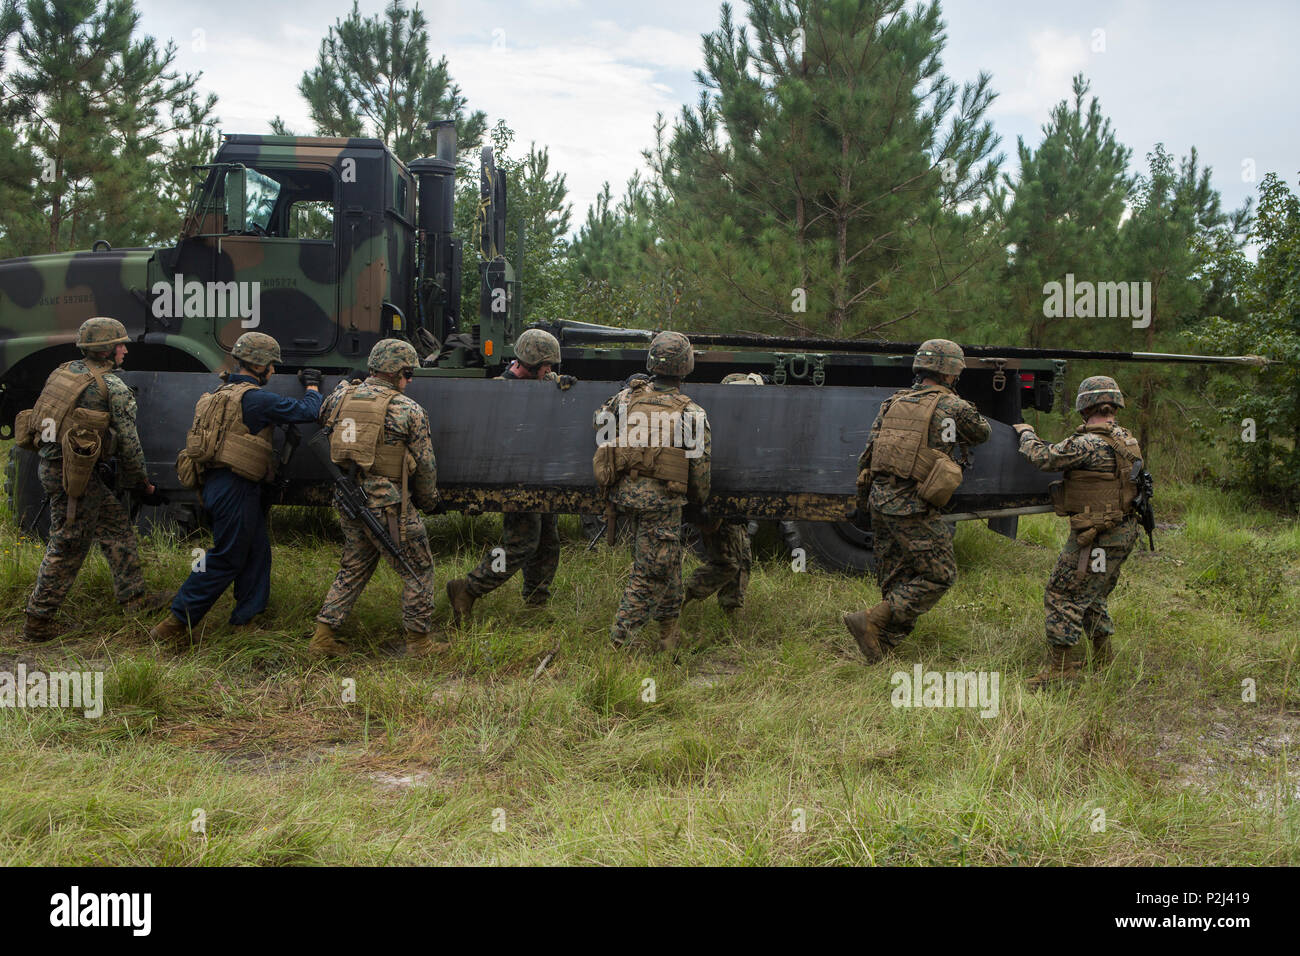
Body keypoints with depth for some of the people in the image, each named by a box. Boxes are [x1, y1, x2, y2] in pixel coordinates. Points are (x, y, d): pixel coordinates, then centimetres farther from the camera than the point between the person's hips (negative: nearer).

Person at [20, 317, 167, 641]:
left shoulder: (63, 372, 11)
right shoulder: (114, 388, -12)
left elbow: (39, 416, 18)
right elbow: (129, 443, -9)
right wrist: (142, 483, 4)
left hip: (50, 464, 9)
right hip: (74, 473, -9)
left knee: (116, 525, 17)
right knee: (68, 546, 0)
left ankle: (133, 596, 23)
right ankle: (37, 622, 8)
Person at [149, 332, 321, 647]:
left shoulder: (221, 393, 15)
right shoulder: (253, 397, -15)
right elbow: (306, 411, -11)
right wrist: (312, 386, 7)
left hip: (216, 483, 10)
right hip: (235, 488, -10)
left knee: (256, 553, 15)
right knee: (226, 559, -4)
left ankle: (246, 620, 20)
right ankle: (174, 625, -1)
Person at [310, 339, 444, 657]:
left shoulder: (341, 396, 3)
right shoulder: (408, 410, -10)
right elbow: (425, 464, -3)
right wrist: (428, 501, 12)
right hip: (389, 506, -6)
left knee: (352, 570, 20)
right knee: (418, 571, 9)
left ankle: (323, 636, 19)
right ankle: (419, 641, 15)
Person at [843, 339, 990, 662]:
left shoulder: (892, 403, 12)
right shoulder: (954, 407, -4)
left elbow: (867, 455, 13)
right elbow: (983, 433, 17)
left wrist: (863, 500, 23)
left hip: (881, 502, 7)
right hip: (914, 510, -7)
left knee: (895, 580, 16)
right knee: (940, 576, 3)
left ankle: (881, 648, 19)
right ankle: (871, 620, -6)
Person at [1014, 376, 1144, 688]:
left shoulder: (1089, 444, -20)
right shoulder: (1127, 440, 9)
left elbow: (1043, 457, -17)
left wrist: (1027, 434, 2)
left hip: (1097, 538, -9)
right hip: (1123, 532, 9)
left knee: (1062, 597, -3)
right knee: (1091, 597, 22)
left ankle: (1062, 668, -1)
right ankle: (1103, 659, 30)